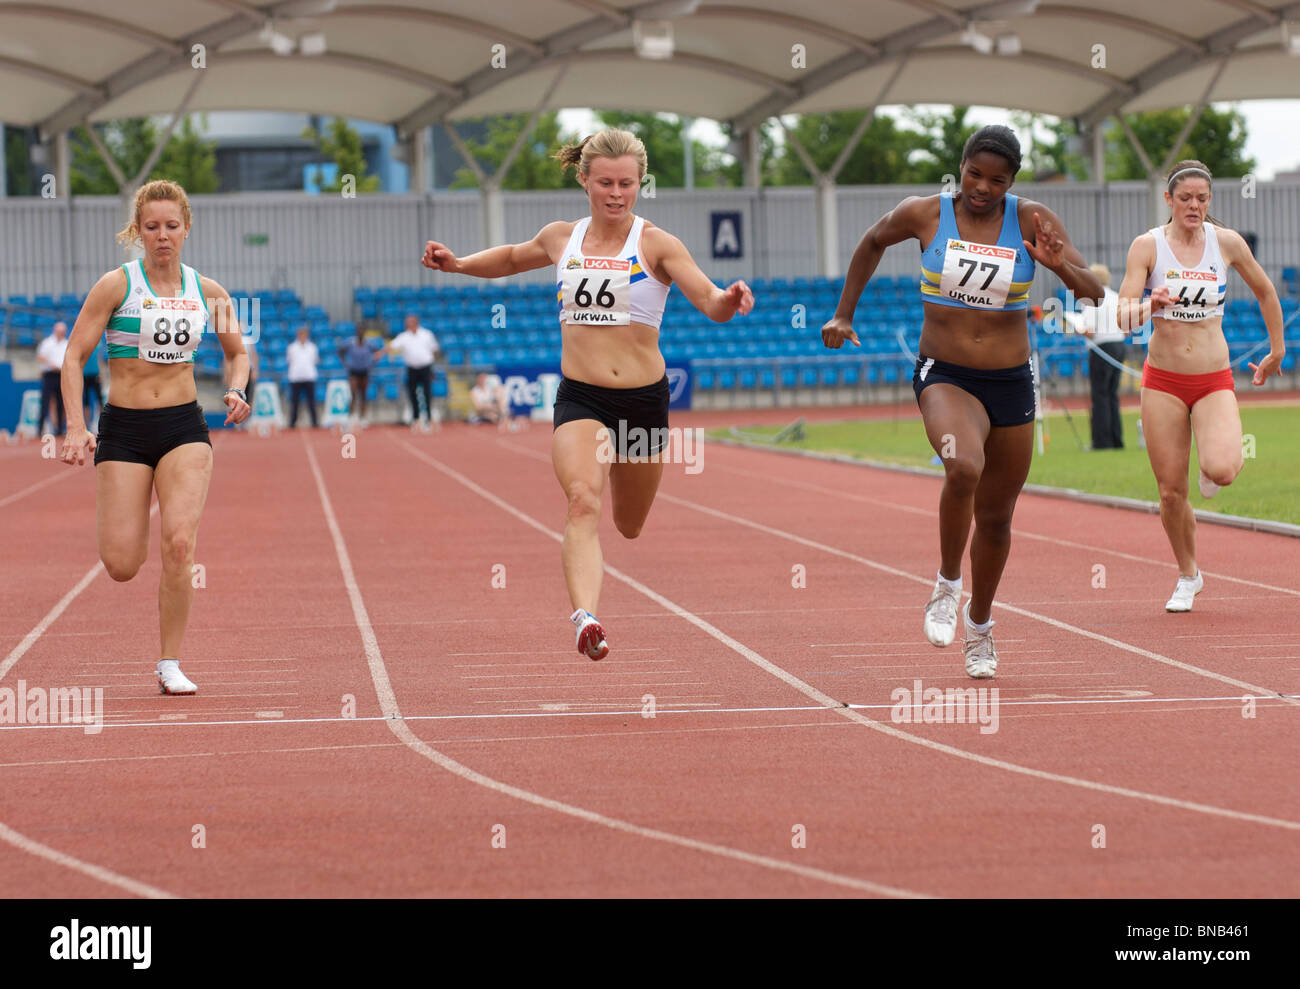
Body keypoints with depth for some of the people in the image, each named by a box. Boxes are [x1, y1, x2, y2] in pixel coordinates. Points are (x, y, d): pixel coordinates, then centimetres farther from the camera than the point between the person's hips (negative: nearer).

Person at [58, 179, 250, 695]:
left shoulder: (207, 292, 4)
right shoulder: (115, 286, -5)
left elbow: (237, 351, 19)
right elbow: (74, 357, -6)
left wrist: (237, 391, -2)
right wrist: (76, 427, -17)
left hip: (184, 427, 1)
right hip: (123, 429, -1)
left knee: (179, 544, -18)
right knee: (121, 566, -6)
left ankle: (170, 665, -5)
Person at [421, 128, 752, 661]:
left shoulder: (656, 245, -6)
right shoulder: (561, 238, 4)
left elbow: (709, 302, -17)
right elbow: (512, 258, 26)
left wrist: (728, 300, -39)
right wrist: (458, 264, 13)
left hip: (643, 397, 0)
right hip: (579, 397, 0)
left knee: (630, 526, 19)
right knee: (582, 501, -26)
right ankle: (585, 617, -40)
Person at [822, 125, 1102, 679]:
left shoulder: (1032, 222, -5)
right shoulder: (925, 214, -5)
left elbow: (1094, 292, -6)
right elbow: (872, 243, 16)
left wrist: (1061, 265, -27)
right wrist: (844, 314, 18)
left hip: (1011, 384, 2)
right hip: (944, 377, -2)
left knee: (996, 517, 13)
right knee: (963, 468, -33)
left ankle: (980, 626, 37)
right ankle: (947, 585, -10)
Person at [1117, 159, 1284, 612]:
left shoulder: (1227, 243, -1)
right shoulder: (1147, 246, -5)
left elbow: (1265, 291, 15)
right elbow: (1123, 315, -12)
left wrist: (1277, 351, 19)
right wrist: (1148, 307, -34)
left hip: (1215, 382, 0)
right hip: (1163, 382, 0)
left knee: (1221, 470, -26)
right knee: (1171, 491, 1)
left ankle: (1215, 466, 13)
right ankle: (1188, 576, 25)